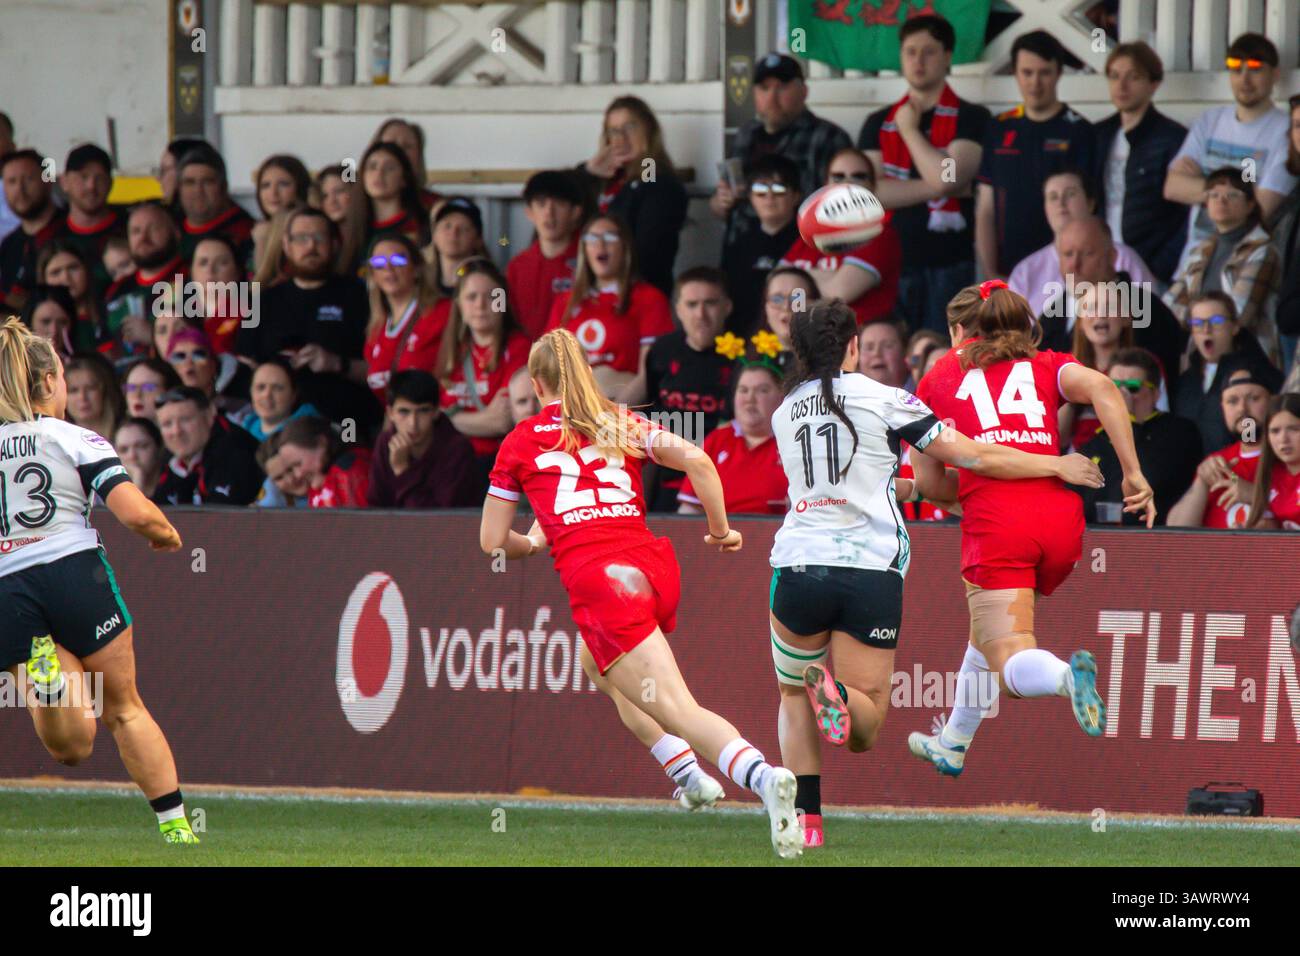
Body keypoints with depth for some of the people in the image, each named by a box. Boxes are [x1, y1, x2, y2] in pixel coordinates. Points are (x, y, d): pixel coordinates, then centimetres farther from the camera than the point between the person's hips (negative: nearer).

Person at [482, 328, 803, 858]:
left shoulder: (521, 441, 14)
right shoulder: (621, 423, 20)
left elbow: (493, 543, 17)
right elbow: (697, 460, 4)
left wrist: (535, 542, 37)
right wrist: (720, 531, 17)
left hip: (598, 580, -5)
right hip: (656, 566, 5)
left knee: (680, 711, -13)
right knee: (599, 666, 33)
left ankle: (763, 777, -38)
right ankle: (690, 774, 19)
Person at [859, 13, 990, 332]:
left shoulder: (971, 118, 3)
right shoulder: (878, 124, 14)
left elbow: (947, 178, -12)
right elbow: (867, 192, 0)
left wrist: (909, 129, 0)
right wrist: (934, 187, -7)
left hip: (948, 266, -3)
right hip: (891, 264, 3)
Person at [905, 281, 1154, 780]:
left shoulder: (939, 377, 18)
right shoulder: (1046, 364, 20)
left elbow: (927, 478, 13)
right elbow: (1102, 388, -2)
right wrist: (1133, 475, -3)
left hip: (995, 524, -4)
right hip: (1060, 519, 4)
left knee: (1012, 665, -5)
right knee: (988, 627, 28)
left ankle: (1066, 675, -39)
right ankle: (952, 745, 38)